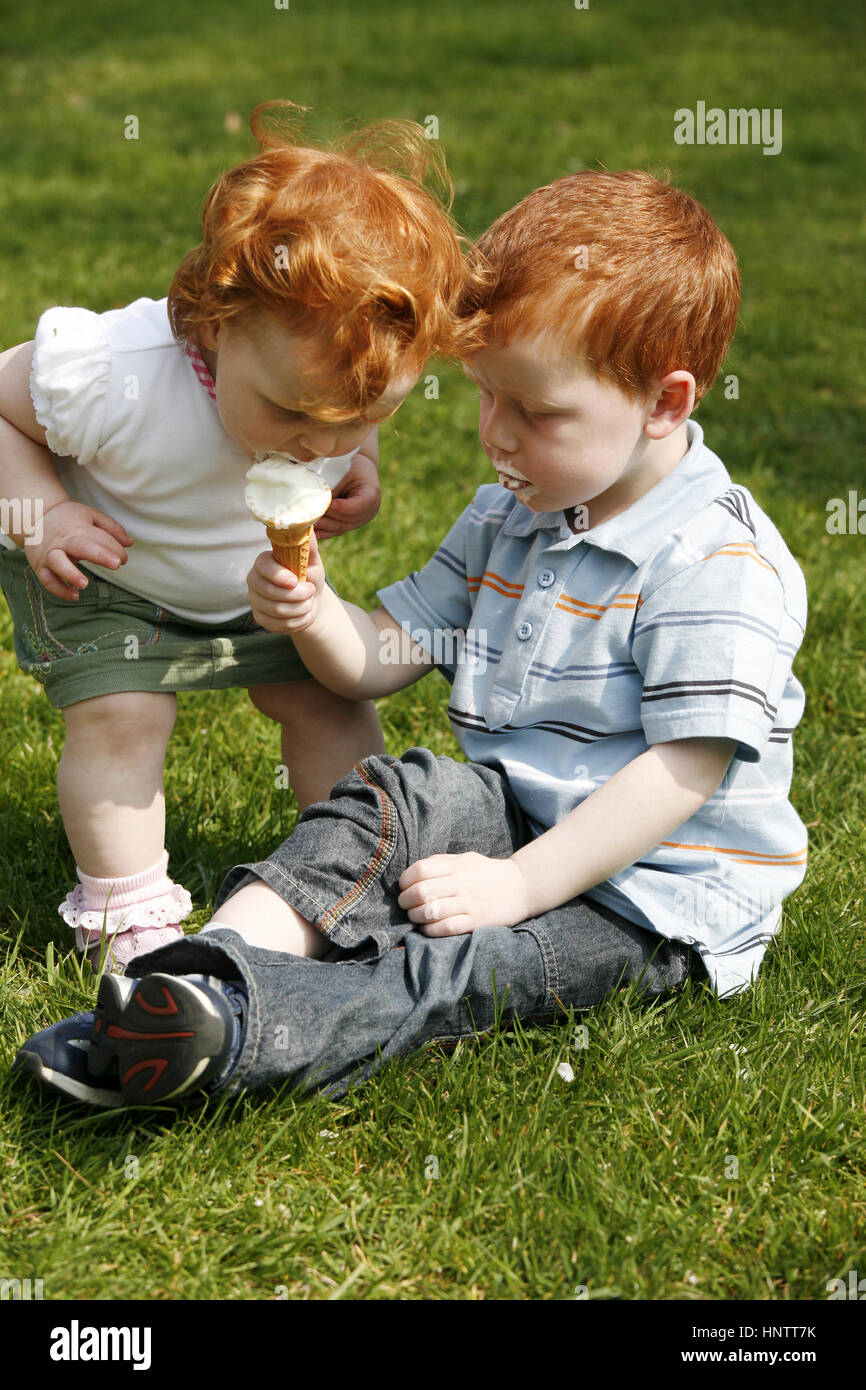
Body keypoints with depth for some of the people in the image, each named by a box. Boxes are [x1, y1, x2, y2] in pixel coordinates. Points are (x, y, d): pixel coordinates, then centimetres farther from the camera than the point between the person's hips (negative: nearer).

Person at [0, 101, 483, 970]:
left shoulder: (343, 365, -28)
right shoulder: (111, 378, -42)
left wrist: (358, 474, -18)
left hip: (261, 573, 4)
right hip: (102, 571, -4)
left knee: (329, 697, 3)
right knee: (122, 713, -16)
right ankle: (130, 921, 1)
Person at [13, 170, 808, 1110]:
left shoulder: (718, 565, -17)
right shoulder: (507, 516, 10)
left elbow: (687, 768, -23)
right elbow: (386, 655, 14)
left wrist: (519, 883, -26)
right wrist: (314, 616, -10)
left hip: (653, 895, -8)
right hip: (514, 814, 8)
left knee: (450, 968, -30)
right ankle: (214, 963, -34)